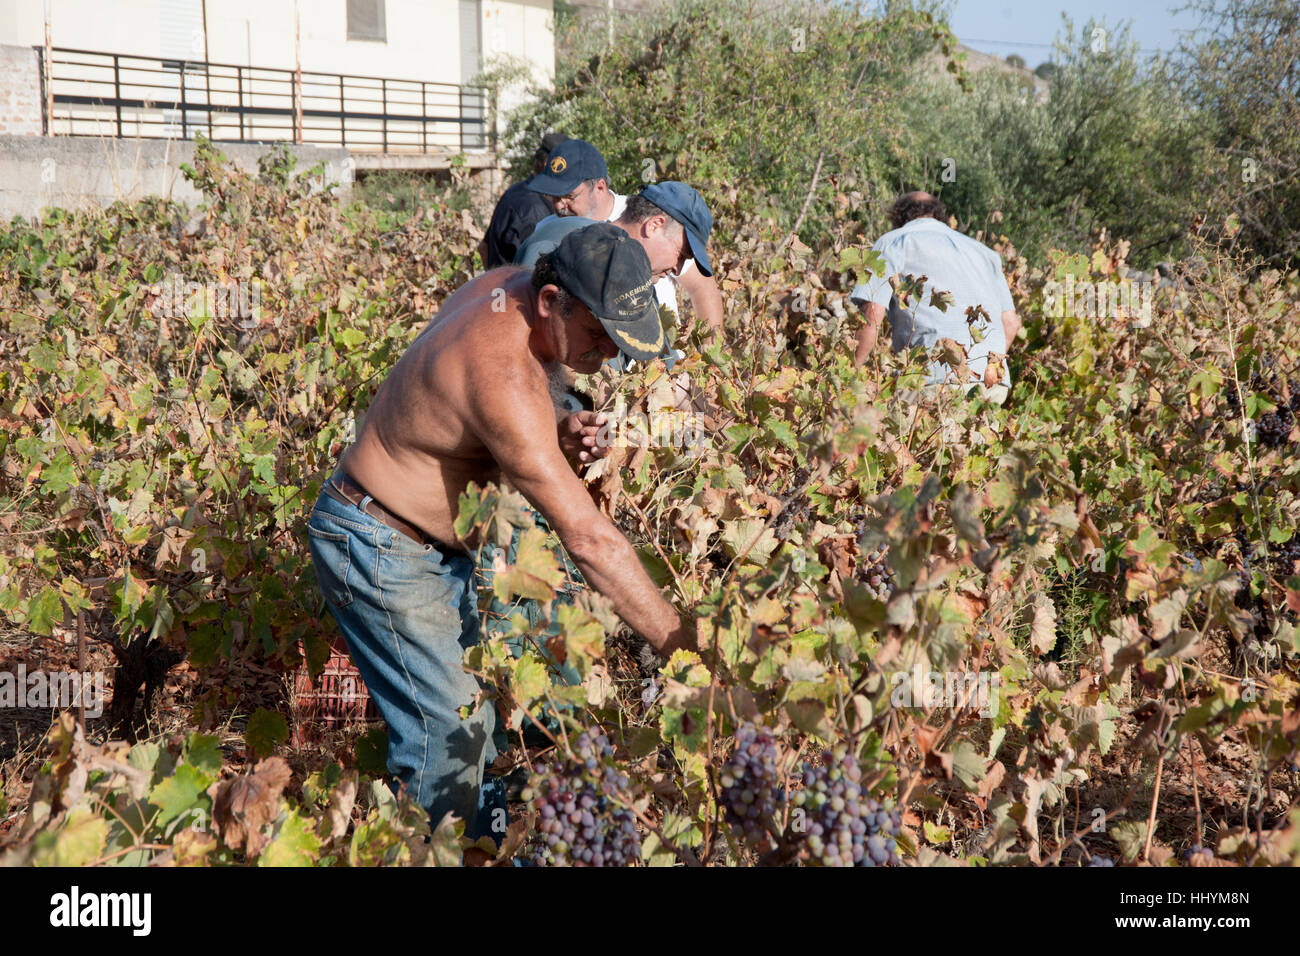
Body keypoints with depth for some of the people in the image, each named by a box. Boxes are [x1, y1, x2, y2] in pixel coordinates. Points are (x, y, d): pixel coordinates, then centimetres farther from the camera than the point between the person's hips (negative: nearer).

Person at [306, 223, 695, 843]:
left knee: (471, 705, 15)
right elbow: (588, 538, -34)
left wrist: (554, 440, -7)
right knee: (446, 730, -9)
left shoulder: (504, 288, -5)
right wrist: (683, 648, -31)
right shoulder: (502, 374, -33)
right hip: (377, 547, -10)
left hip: (435, 545, 10)